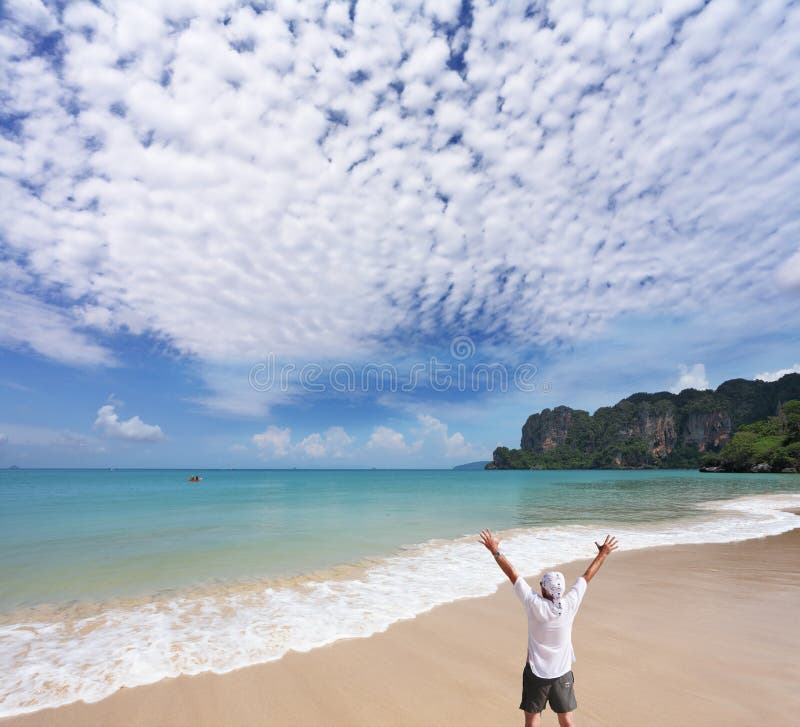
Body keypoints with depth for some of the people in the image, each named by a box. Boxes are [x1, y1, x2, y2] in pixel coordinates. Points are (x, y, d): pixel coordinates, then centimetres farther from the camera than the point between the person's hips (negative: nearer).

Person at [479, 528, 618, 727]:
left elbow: (512, 574, -20)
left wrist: (495, 551, -14)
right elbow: (587, 576, -5)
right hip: (563, 673, 3)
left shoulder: (535, 605, -23)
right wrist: (603, 554, 7)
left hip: (536, 673, -3)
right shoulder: (570, 604, -16)